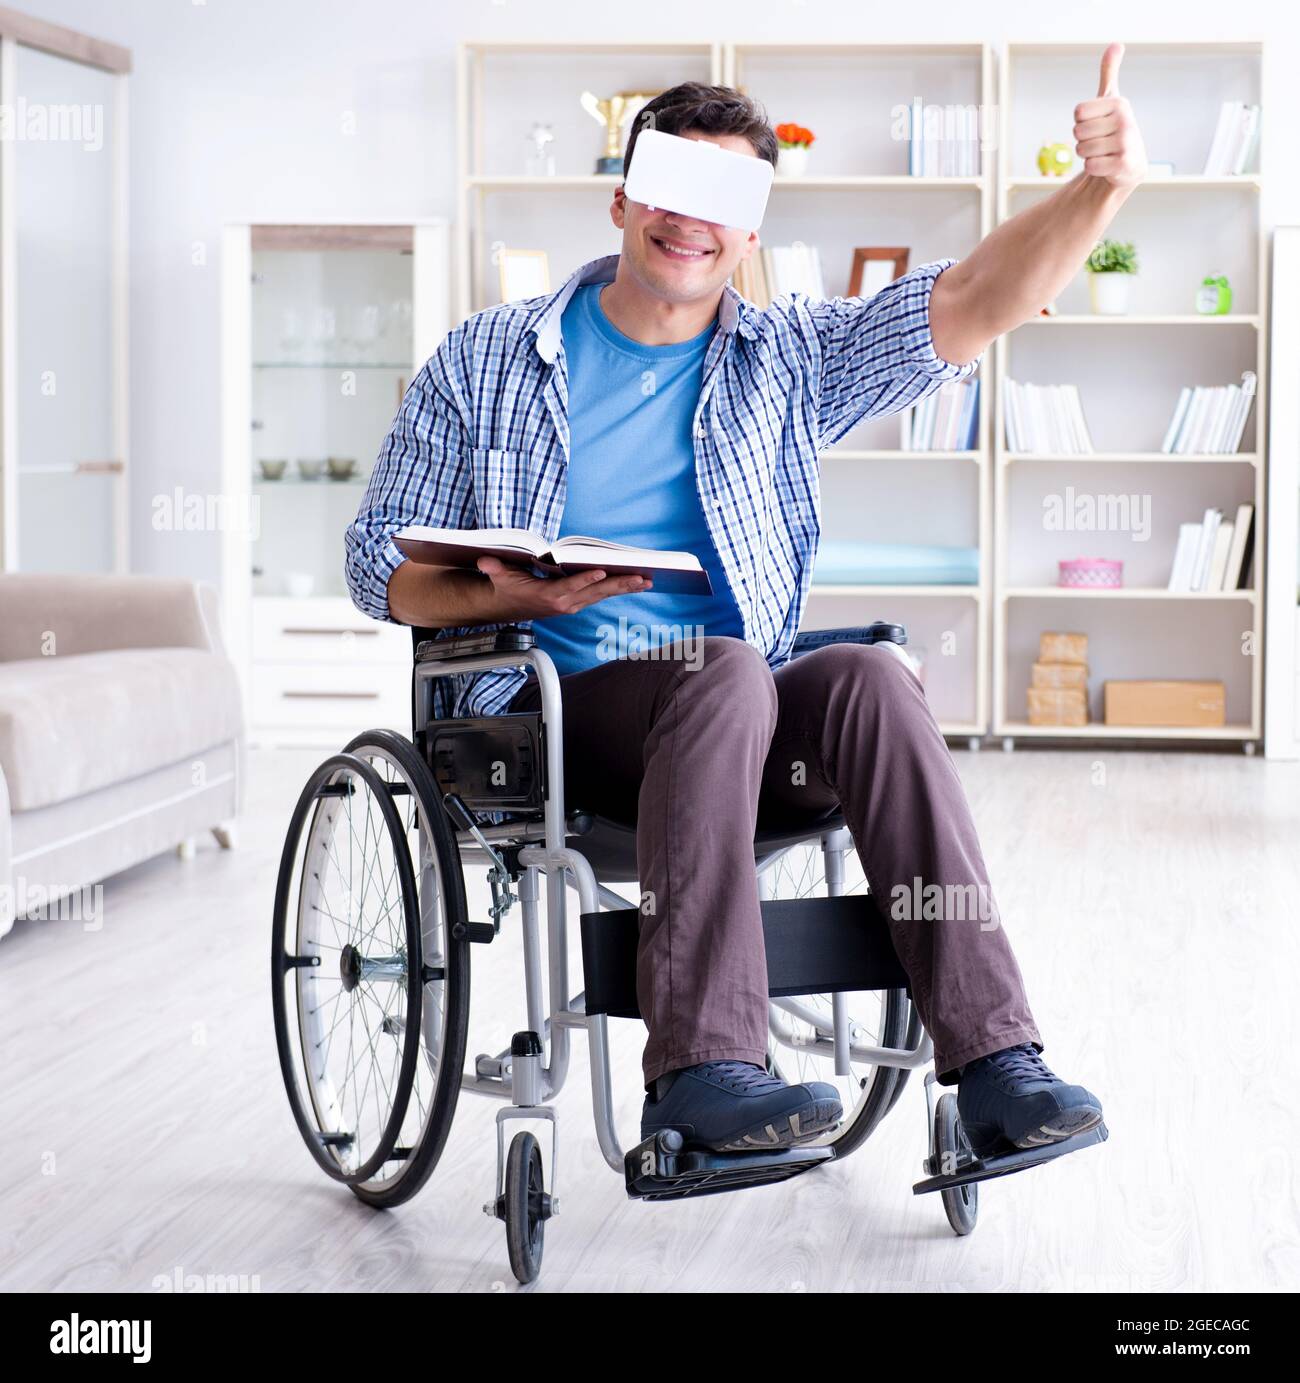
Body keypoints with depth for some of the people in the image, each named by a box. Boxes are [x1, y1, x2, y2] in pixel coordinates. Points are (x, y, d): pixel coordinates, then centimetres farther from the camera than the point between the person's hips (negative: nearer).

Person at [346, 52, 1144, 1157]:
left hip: (737, 724, 2)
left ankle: (991, 1058, -35)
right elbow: (380, 559, 8)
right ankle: (700, 1068, -40)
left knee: (870, 676, -29)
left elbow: (971, 302, 0)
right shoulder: (489, 360, 10)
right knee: (727, 672, -33)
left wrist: (1100, 190, -17)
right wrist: (507, 596, -12)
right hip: (548, 707, -2)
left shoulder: (791, 358, 14)